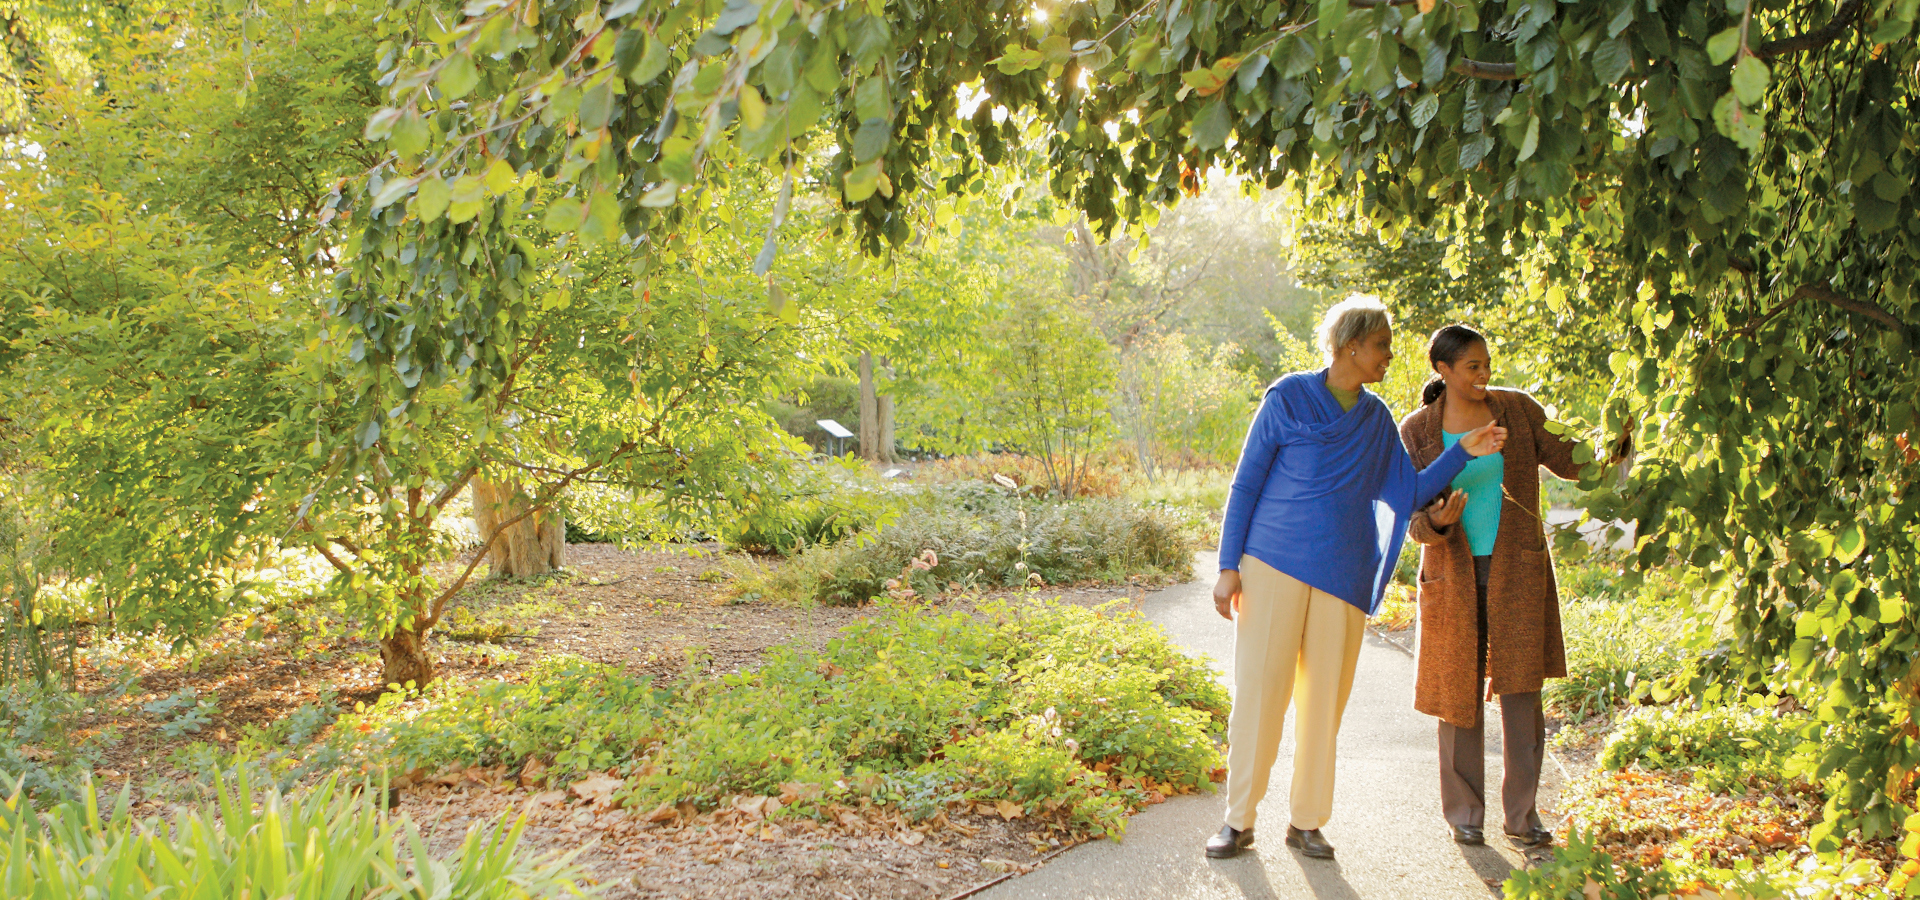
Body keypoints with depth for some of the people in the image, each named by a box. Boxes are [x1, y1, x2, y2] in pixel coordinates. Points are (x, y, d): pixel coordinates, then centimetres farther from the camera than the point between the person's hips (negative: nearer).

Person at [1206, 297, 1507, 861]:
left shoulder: (1376, 418, 12)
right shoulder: (1288, 397, -1)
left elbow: (1409, 493, 10)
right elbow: (1246, 485, 0)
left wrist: (1464, 452, -2)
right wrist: (1229, 566, -6)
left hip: (1342, 575, 4)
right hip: (1275, 565, -4)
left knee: (1324, 699, 5)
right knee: (1258, 691, -4)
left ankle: (1306, 822, 17)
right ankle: (1239, 820, 7)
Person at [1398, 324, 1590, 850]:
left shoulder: (1515, 410, 1)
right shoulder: (1417, 433, -3)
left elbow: (1571, 462, 2)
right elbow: (1414, 518, -3)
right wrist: (1437, 524, -26)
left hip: (1516, 569, 1)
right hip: (1454, 574, -1)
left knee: (1521, 691, -2)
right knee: (1460, 695, 4)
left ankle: (1521, 815, 10)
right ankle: (1464, 815, 18)